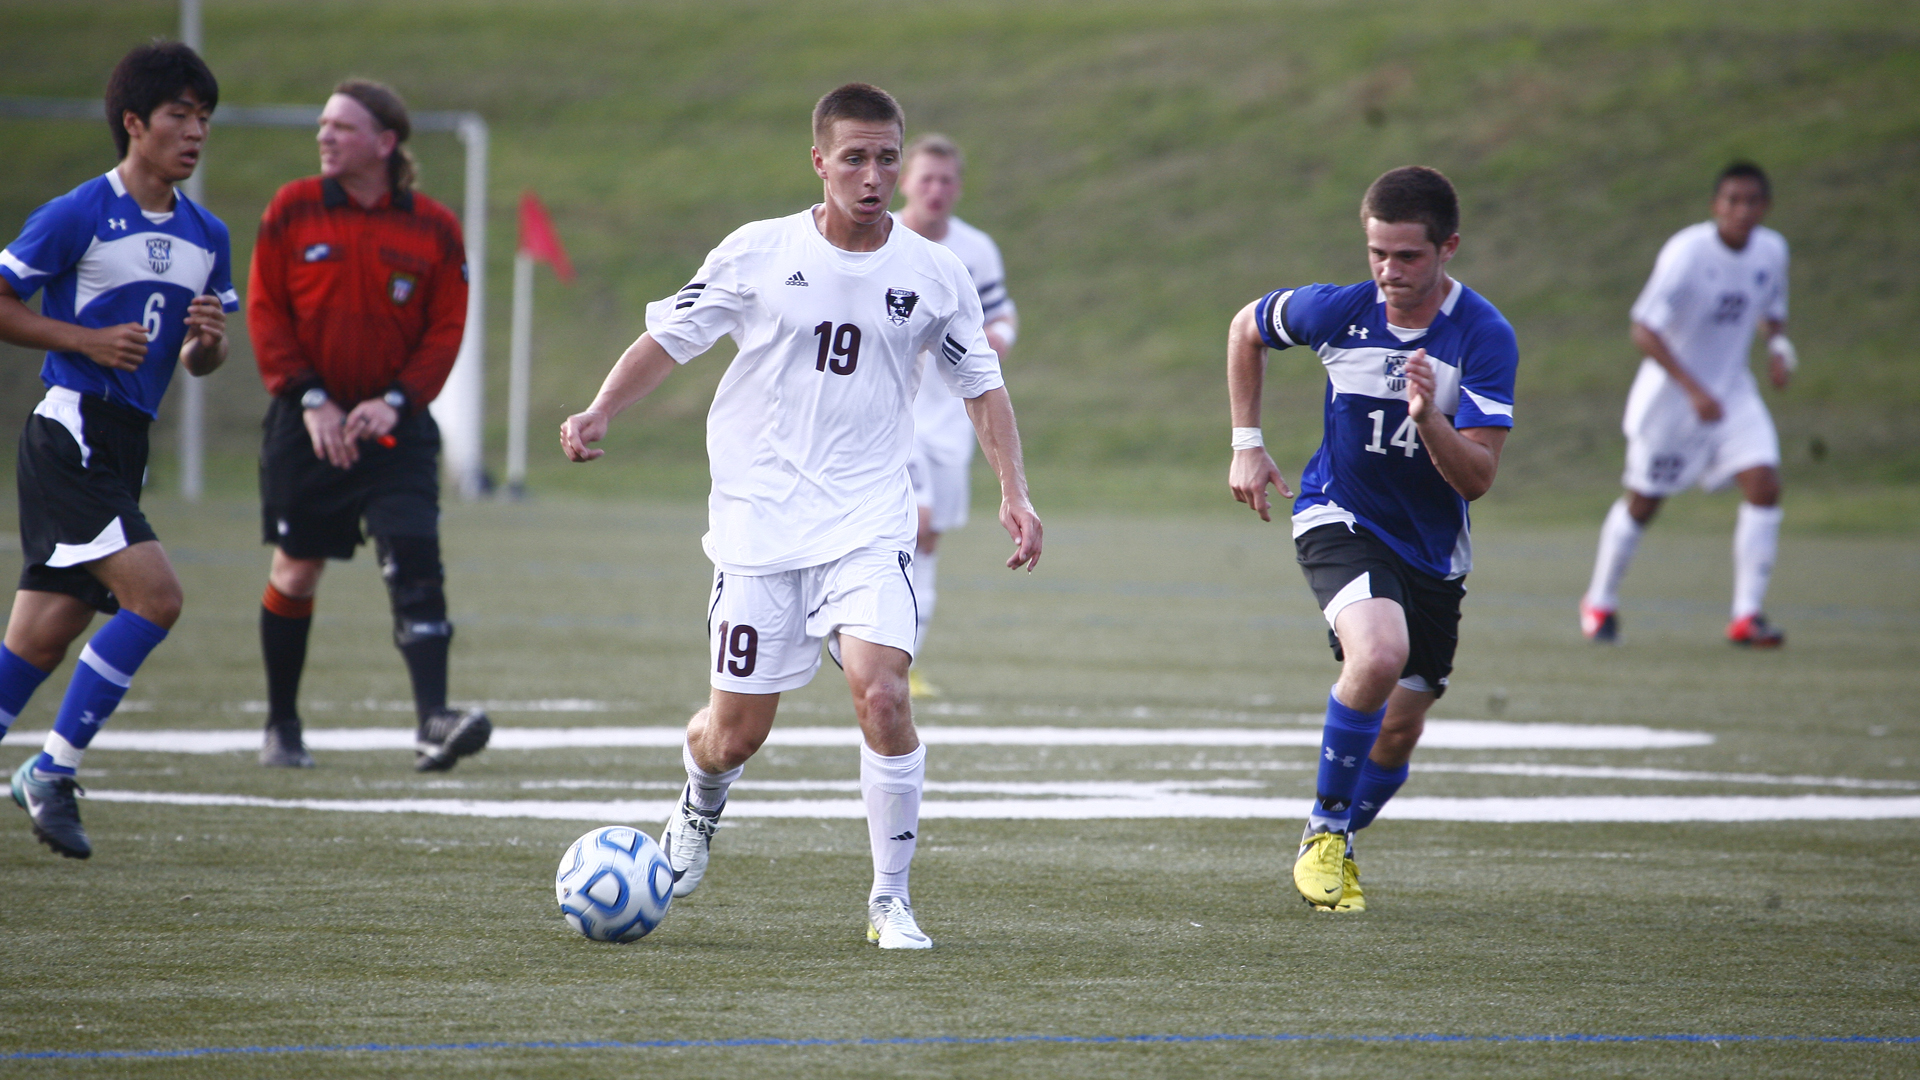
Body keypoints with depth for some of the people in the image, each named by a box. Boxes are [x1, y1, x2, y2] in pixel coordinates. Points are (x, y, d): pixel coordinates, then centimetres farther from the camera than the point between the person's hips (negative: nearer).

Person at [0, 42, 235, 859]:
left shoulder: (206, 237, 13)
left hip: (125, 449, 7)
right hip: (71, 437, -7)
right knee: (153, 596, -18)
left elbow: (200, 362, 21)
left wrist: (207, 340, -2)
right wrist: (86, 340, -15)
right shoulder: (78, 217, -8)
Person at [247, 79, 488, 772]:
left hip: (394, 427, -1)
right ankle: (281, 727, 24)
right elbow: (265, 312, 0)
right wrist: (309, 400, -11)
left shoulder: (432, 229, -1)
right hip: (307, 423, 1)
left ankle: (432, 723, -23)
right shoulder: (292, 211, 0)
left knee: (414, 563, -16)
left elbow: (446, 327, 1)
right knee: (297, 569, 8)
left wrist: (396, 402, -14)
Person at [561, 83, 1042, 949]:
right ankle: (699, 811, 41)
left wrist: (1014, 494, -1)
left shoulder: (933, 274, 1)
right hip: (758, 515, 0)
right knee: (734, 736, 3)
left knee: (882, 692, -22)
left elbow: (982, 386, 11)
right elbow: (668, 340, 5)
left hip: (869, 521, 0)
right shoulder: (757, 253, -2)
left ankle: (891, 899, -8)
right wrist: (600, 412, -11)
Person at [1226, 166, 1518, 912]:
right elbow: (1246, 329, 10)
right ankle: (1324, 832, -13)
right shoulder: (1336, 312, -13)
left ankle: (1339, 847, 37)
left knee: (1399, 730, 7)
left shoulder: (1486, 339, -17)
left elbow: (1477, 477, -20)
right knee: (1379, 654, -31)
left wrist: (1428, 420, -38)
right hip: (1340, 519, -2)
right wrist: (1247, 444, 6)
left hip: (1432, 553, 2)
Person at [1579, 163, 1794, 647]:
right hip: (1670, 392, -5)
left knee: (1764, 485, -14)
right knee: (1643, 502, 7)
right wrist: (1693, 389, -32)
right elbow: (1644, 329, -25)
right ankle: (1600, 603, 30)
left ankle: (1747, 615, -9)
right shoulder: (1687, 253, -23)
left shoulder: (1771, 251, -4)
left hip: (1731, 390, 5)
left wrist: (1778, 345, -6)